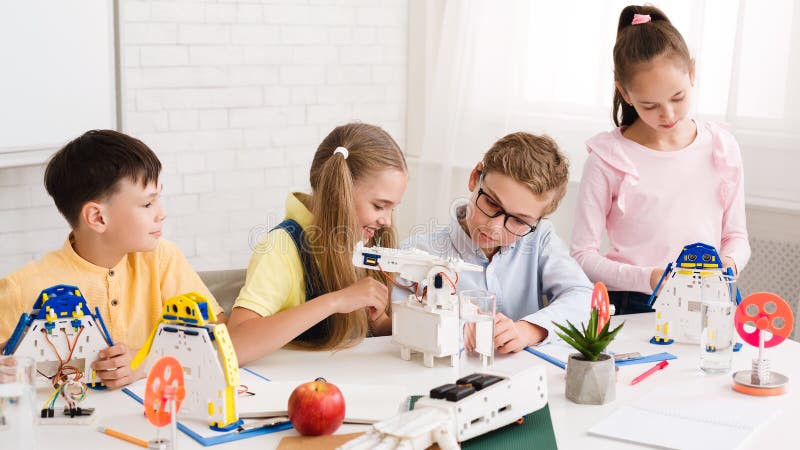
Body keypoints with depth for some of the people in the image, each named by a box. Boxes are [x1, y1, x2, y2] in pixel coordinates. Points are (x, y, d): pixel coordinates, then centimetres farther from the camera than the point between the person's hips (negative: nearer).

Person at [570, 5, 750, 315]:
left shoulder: (721, 146, 8)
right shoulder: (609, 157, -4)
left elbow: (735, 235, 16)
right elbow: (583, 256, -5)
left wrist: (728, 263, -6)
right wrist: (650, 278, -18)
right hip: (633, 305, -3)